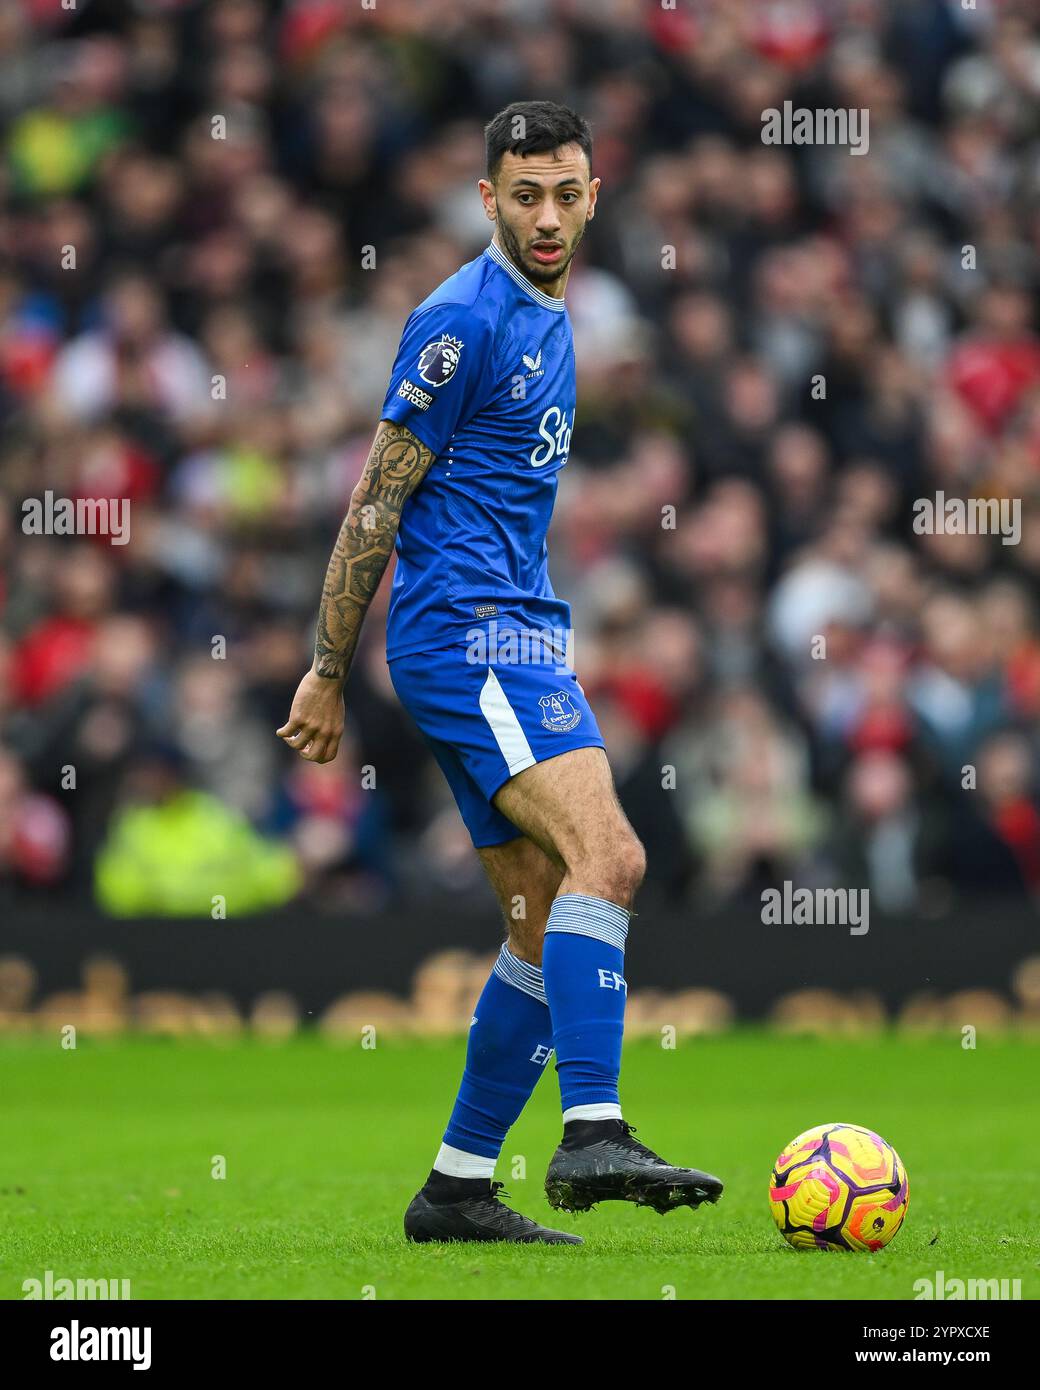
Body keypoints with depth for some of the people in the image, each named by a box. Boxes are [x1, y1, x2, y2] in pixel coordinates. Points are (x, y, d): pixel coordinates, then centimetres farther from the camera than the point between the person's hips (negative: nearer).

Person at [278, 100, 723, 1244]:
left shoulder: (549, 319, 19)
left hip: (515, 632, 10)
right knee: (606, 855, -25)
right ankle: (593, 1138, -31)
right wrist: (328, 671, -9)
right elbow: (377, 499, -10)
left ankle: (458, 1189, 11)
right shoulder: (465, 320, -10)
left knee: (550, 927, 7)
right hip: (469, 633, -10)